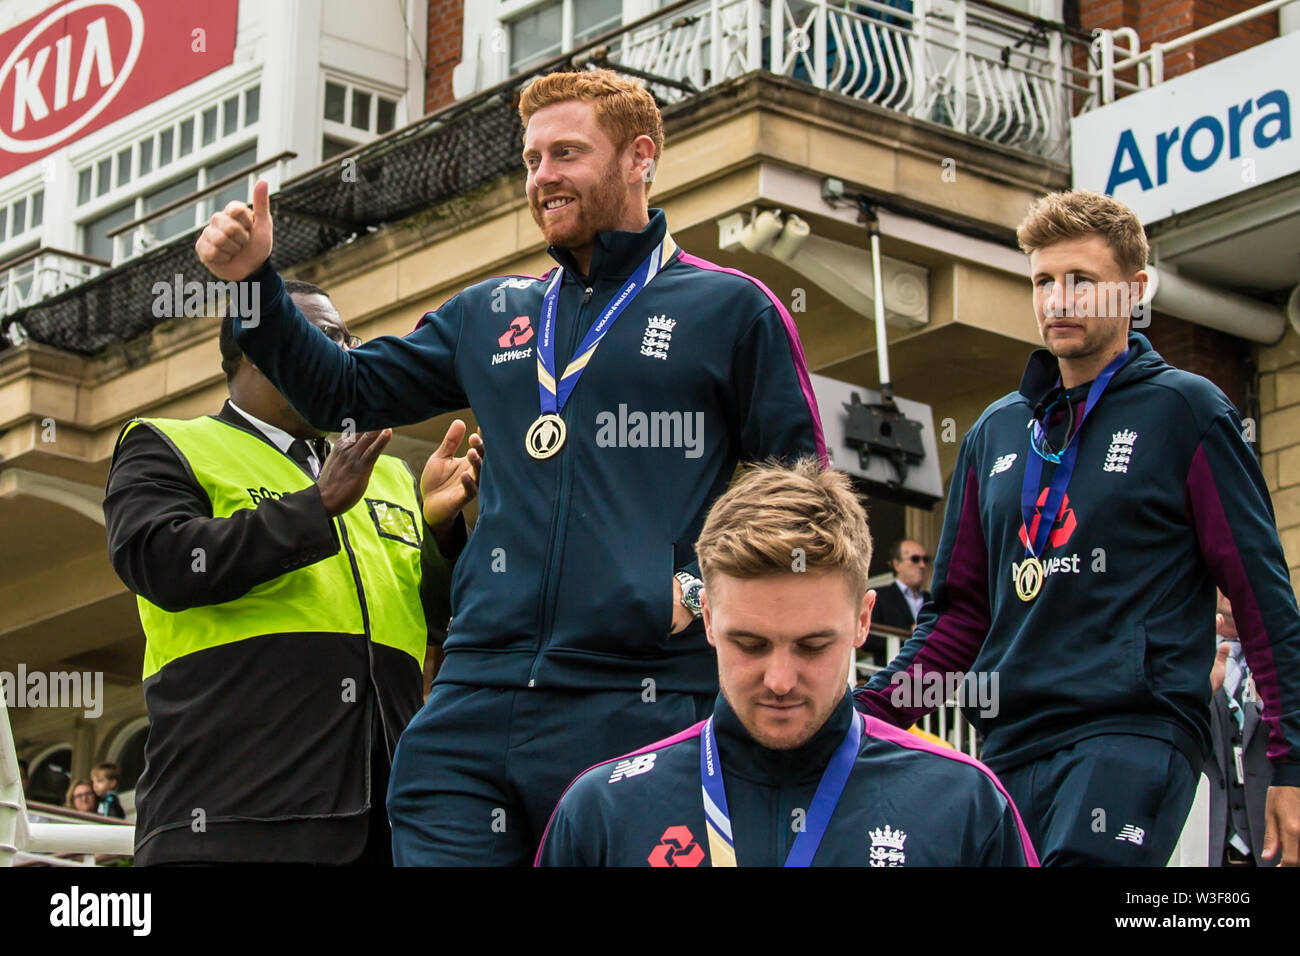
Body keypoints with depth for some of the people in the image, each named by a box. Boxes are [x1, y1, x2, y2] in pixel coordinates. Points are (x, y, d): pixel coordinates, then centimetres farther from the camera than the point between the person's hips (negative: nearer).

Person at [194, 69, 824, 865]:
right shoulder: (490, 315, 21)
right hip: (474, 706, 4)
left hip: (639, 710, -4)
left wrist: (714, 586, -9)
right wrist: (255, 280, 15)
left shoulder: (729, 309, 7)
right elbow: (345, 391, 26)